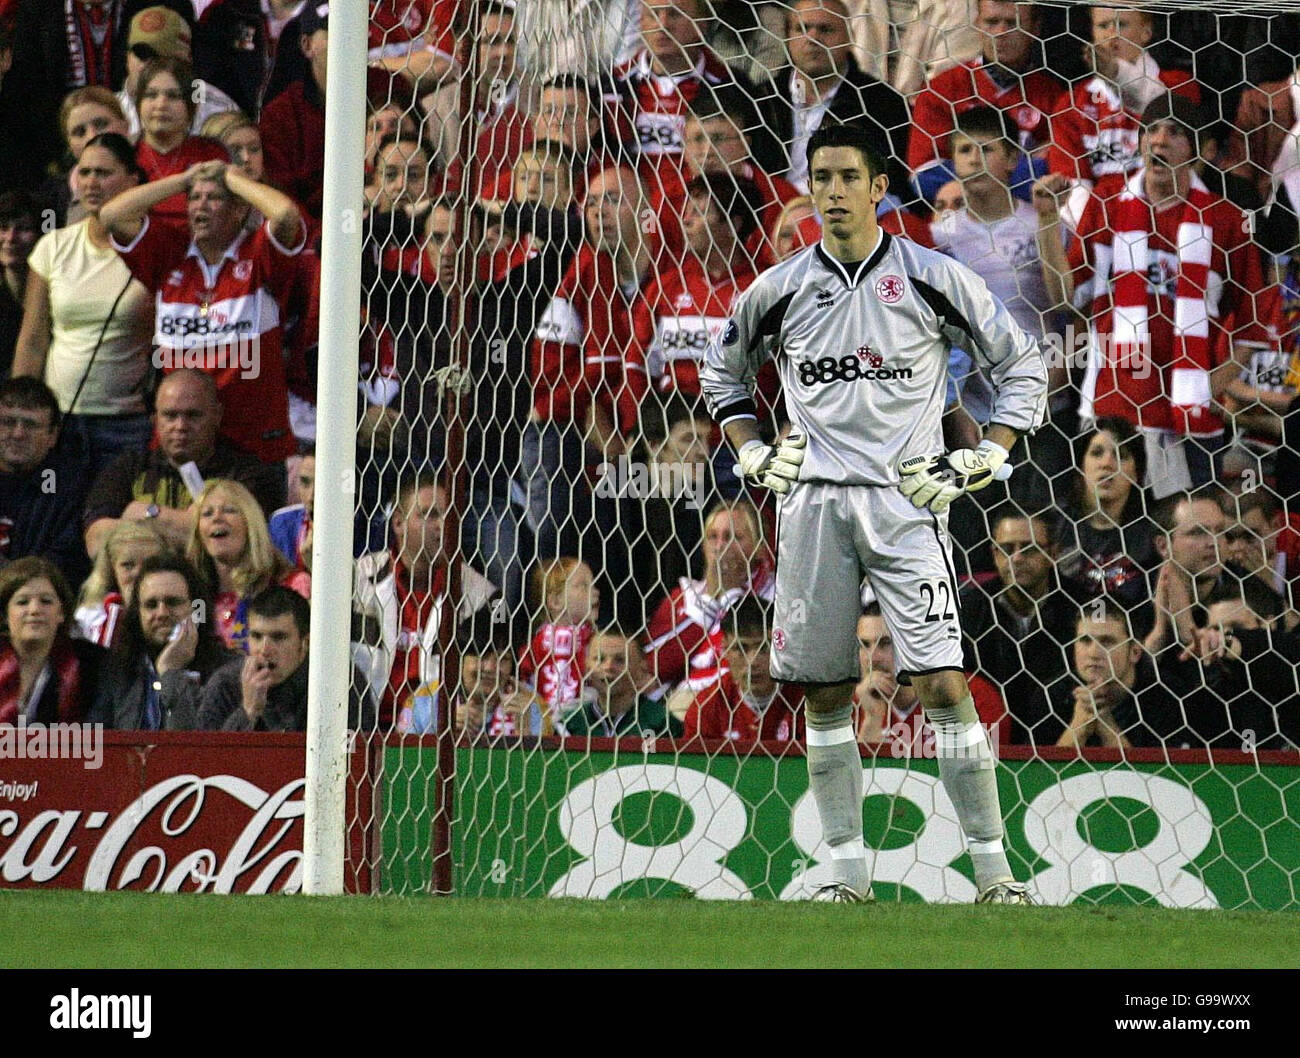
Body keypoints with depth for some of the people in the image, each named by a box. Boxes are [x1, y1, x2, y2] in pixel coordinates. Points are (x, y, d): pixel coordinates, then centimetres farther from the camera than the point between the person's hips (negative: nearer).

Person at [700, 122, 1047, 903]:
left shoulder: (932, 279, -1)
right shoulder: (782, 290, 7)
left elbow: (1024, 366, 8)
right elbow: (722, 370, 25)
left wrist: (982, 462, 0)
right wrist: (752, 453, 12)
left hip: (905, 501, -3)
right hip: (814, 503, 3)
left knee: (944, 685, -12)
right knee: (825, 695, 4)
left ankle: (994, 873, -8)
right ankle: (849, 876, 12)